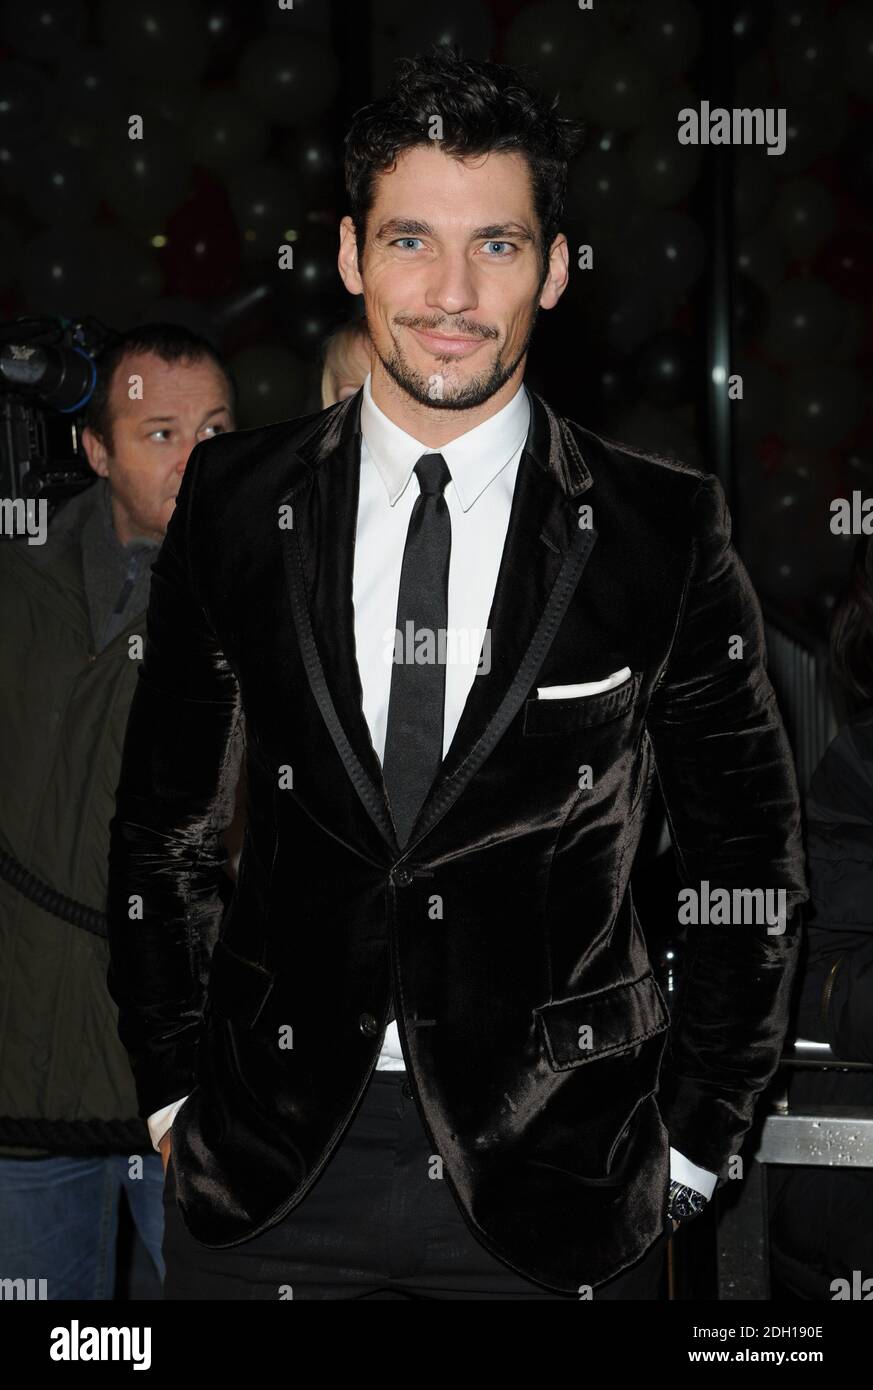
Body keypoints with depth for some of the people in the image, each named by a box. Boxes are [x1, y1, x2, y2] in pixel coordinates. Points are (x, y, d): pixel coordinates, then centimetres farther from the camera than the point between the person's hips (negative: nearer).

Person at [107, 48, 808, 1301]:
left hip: (557, 1188, -1)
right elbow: (161, 824, 8)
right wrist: (174, 1093, 5)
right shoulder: (232, 501, -1)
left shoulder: (665, 531, -6)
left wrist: (696, 1142, 1)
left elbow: (751, 858, 2)